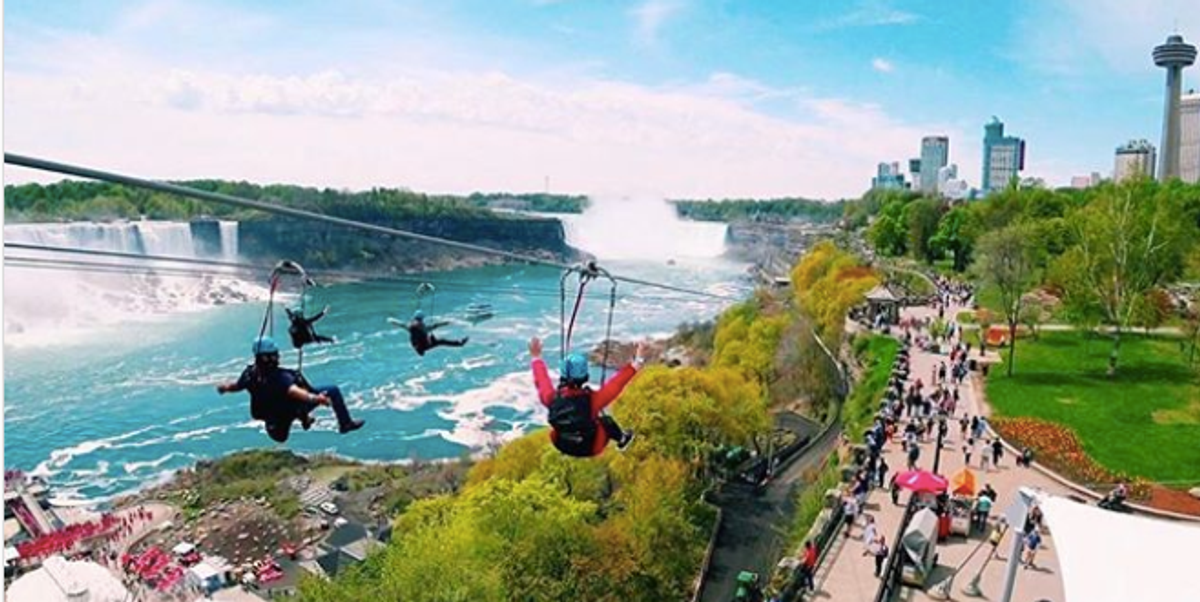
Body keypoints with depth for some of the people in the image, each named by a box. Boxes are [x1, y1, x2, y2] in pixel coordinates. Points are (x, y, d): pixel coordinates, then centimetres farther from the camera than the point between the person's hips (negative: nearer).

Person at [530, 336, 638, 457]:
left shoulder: (552, 398, -27)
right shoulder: (592, 399, -36)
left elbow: (542, 380, -7)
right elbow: (616, 383, -26)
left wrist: (537, 357, 11)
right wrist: (637, 362, -15)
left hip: (562, 446, 2)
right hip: (589, 449, -2)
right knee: (606, 420, 23)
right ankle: (622, 439, 52)